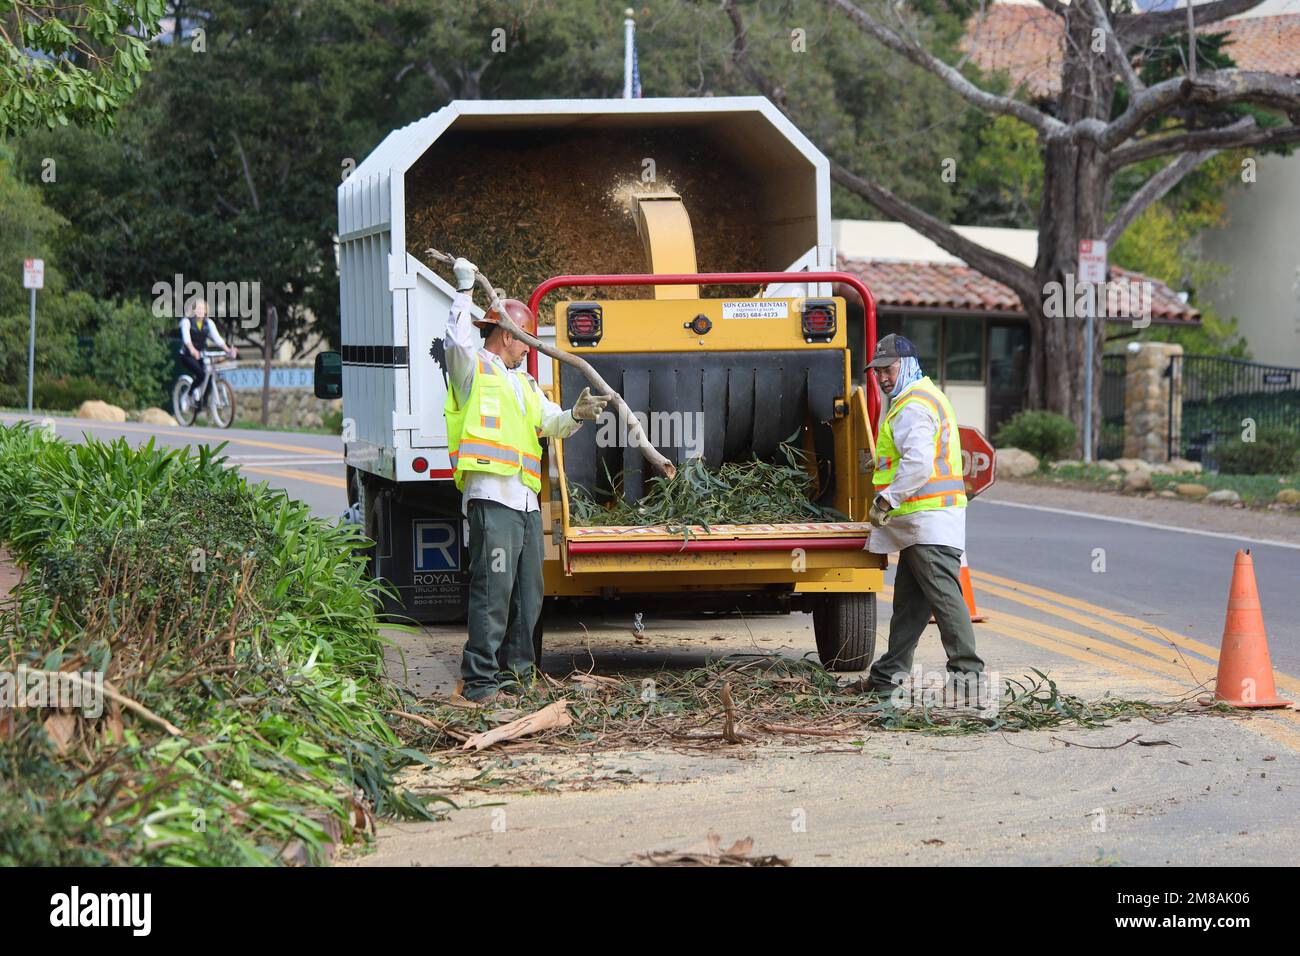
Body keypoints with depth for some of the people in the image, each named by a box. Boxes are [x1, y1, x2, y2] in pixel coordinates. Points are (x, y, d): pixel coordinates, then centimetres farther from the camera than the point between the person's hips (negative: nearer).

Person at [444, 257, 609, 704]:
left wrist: (575, 415, -5)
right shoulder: (474, 369, 2)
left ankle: (516, 671, 20)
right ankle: (479, 680, -12)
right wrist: (465, 289, -12)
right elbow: (457, 340, -18)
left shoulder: (524, 383, 27)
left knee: (528, 595, 11)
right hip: (491, 496, -9)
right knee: (493, 592, -13)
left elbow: (550, 422, 17)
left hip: (526, 500, 9)